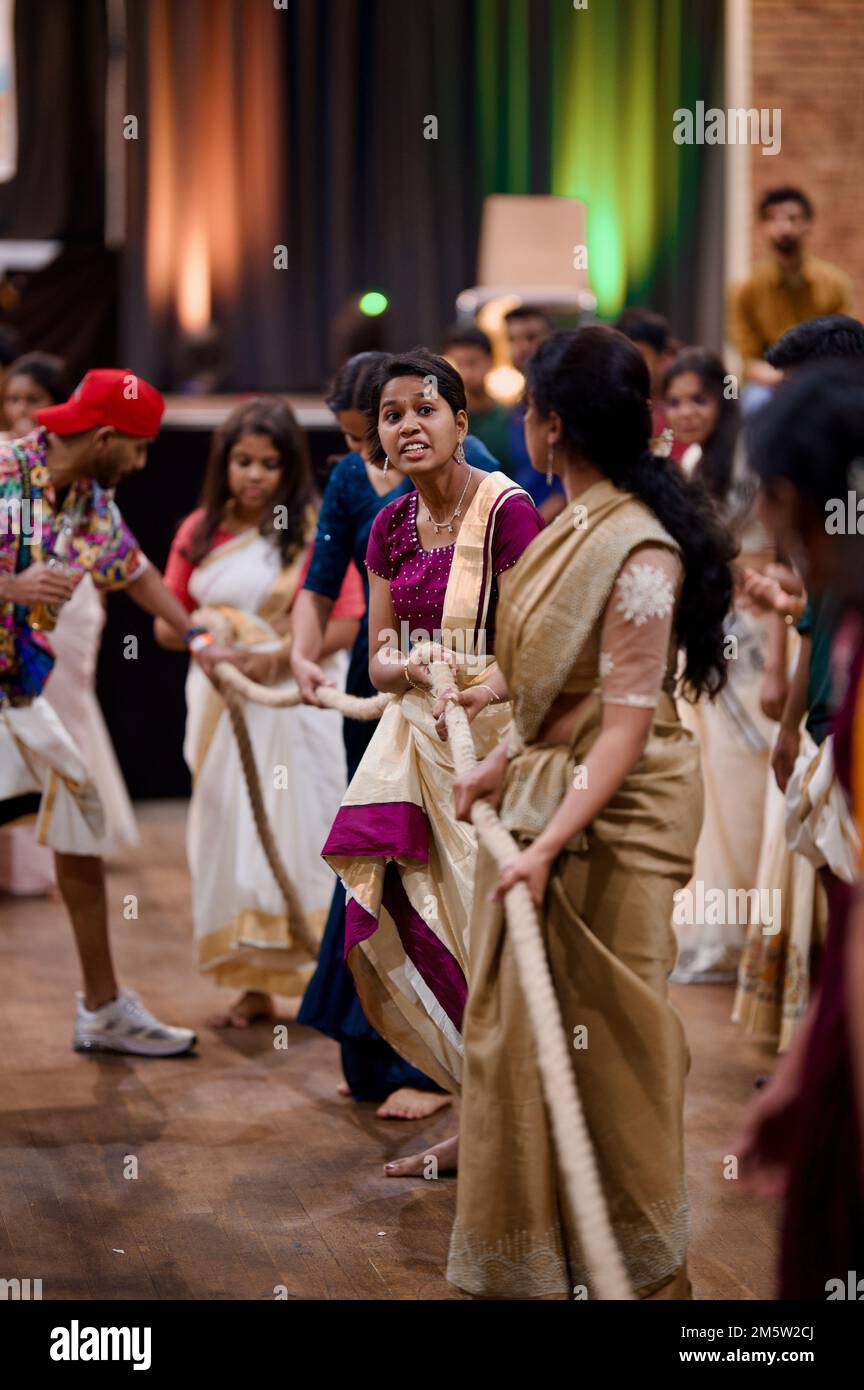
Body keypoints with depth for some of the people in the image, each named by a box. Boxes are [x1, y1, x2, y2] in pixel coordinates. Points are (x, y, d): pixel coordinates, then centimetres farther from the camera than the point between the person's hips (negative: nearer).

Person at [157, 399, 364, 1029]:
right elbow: (166, 620, 11)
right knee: (229, 834, 5)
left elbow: (346, 623, -8)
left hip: (294, 700, -4)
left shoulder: (317, 530, -4)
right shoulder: (199, 532, 7)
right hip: (220, 705, 4)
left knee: (294, 831, -5)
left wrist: (279, 654, -21)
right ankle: (254, 984, 12)